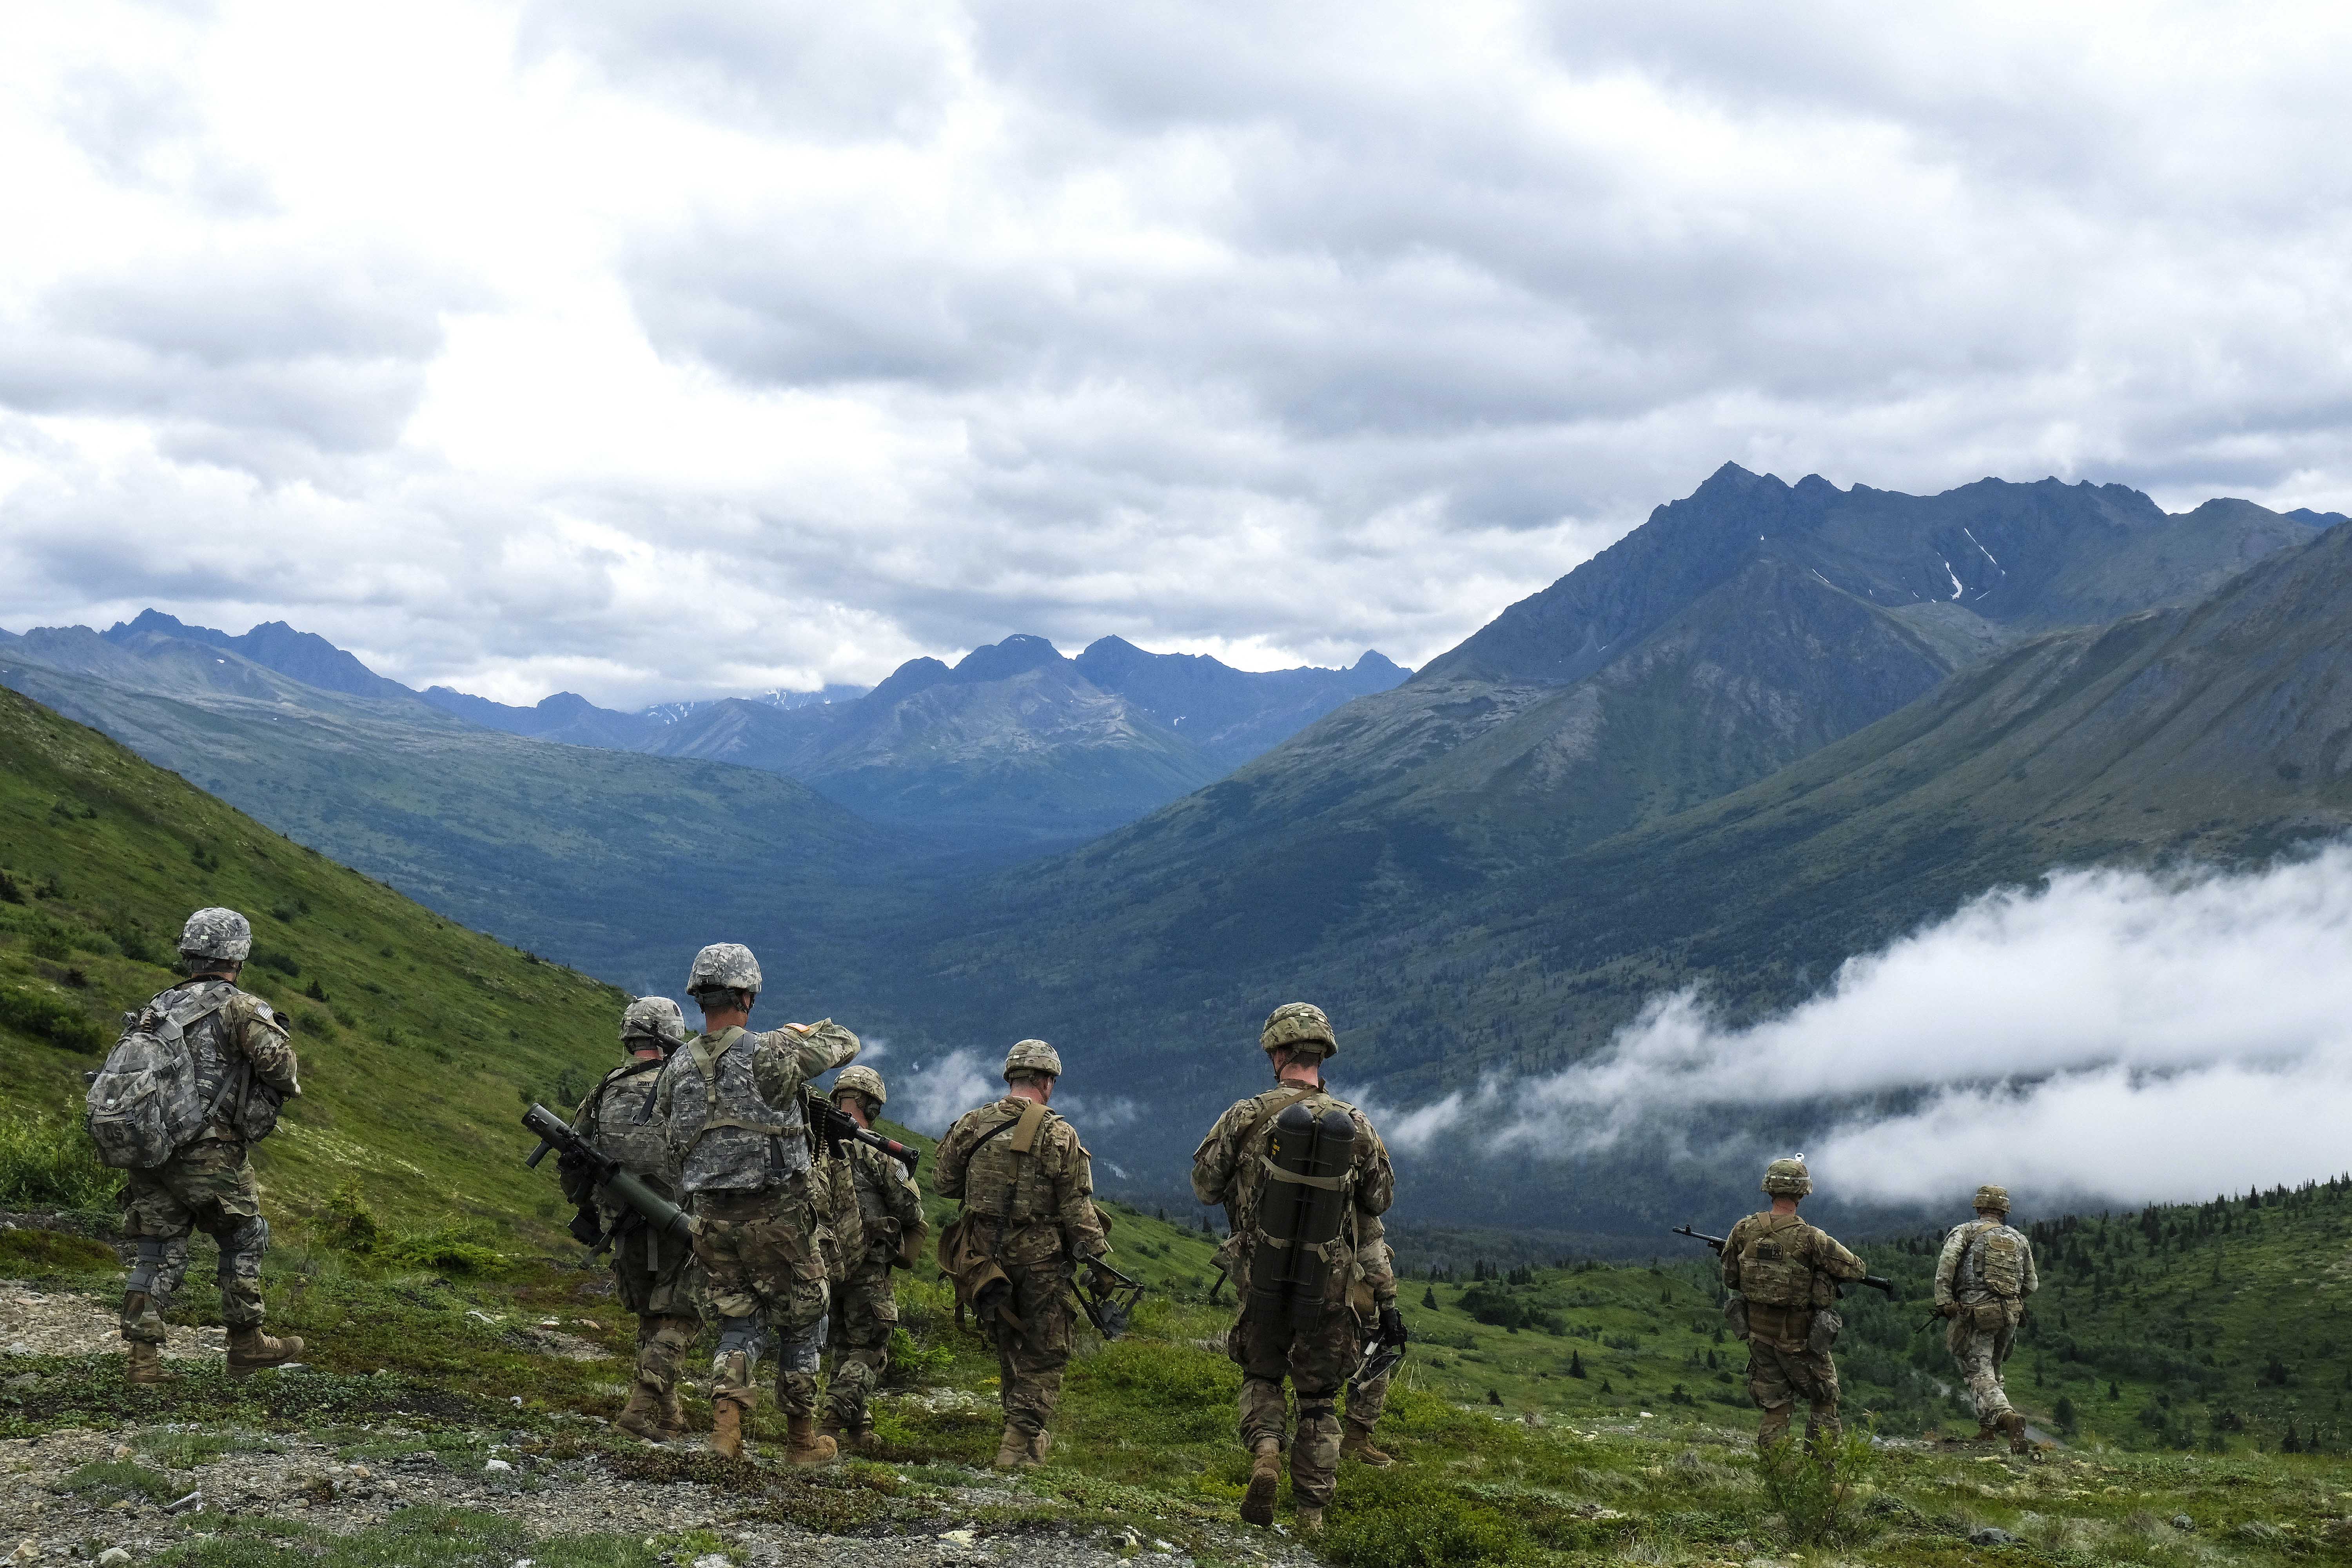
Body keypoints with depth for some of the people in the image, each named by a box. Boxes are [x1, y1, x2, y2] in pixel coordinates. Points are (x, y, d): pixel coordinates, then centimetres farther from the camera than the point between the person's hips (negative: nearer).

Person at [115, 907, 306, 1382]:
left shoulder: (157, 1006, 11)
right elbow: (278, 1061, -18)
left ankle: (144, 1357, 4)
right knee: (244, 1242, 13)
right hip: (212, 1157, -5)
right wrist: (288, 1087, 4)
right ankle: (246, 1345, 20)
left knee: (155, 1254, 9)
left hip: (151, 1153, 5)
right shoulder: (240, 1008, -8)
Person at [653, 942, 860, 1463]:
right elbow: (845, 1044, 1)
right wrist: (805, 1030, 21)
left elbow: (668, 1144, 11)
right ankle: (802, 1439, 19)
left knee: (739, 1323, 15)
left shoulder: (676, 1068, 2)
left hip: (713, 1217, 4)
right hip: (777, 1214, -4)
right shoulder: (769, 1053, -13)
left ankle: (726, 1414, -7)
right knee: (801, 1322, 12)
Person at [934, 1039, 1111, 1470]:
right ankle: (1021, 1444, -1)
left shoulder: (971, 1125, 1)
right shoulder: (1059, 1135, -11)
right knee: (1044, 1354, 6)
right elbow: (1077, 1209, -11)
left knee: (1009, 1347, 20)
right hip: (1040, 1259, -4)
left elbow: (946, 1184, 11)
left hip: (985, 1253, 4)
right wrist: (1097, 1260, -5)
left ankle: (1028, 1431, 28)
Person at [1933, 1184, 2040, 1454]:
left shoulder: (1967, 1232, 4)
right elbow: (2031, 1285, 18)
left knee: (1980, 1375, -9)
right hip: (2010, 1315, 4)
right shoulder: (2020, 1239, 15)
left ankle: (2006, 1416, -33)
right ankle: (1988, 1424, 26)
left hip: (1975, 1313, -4)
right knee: (1993, 1369, 25)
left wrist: (1944, 1300, -11)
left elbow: (1947, 1261, -14)